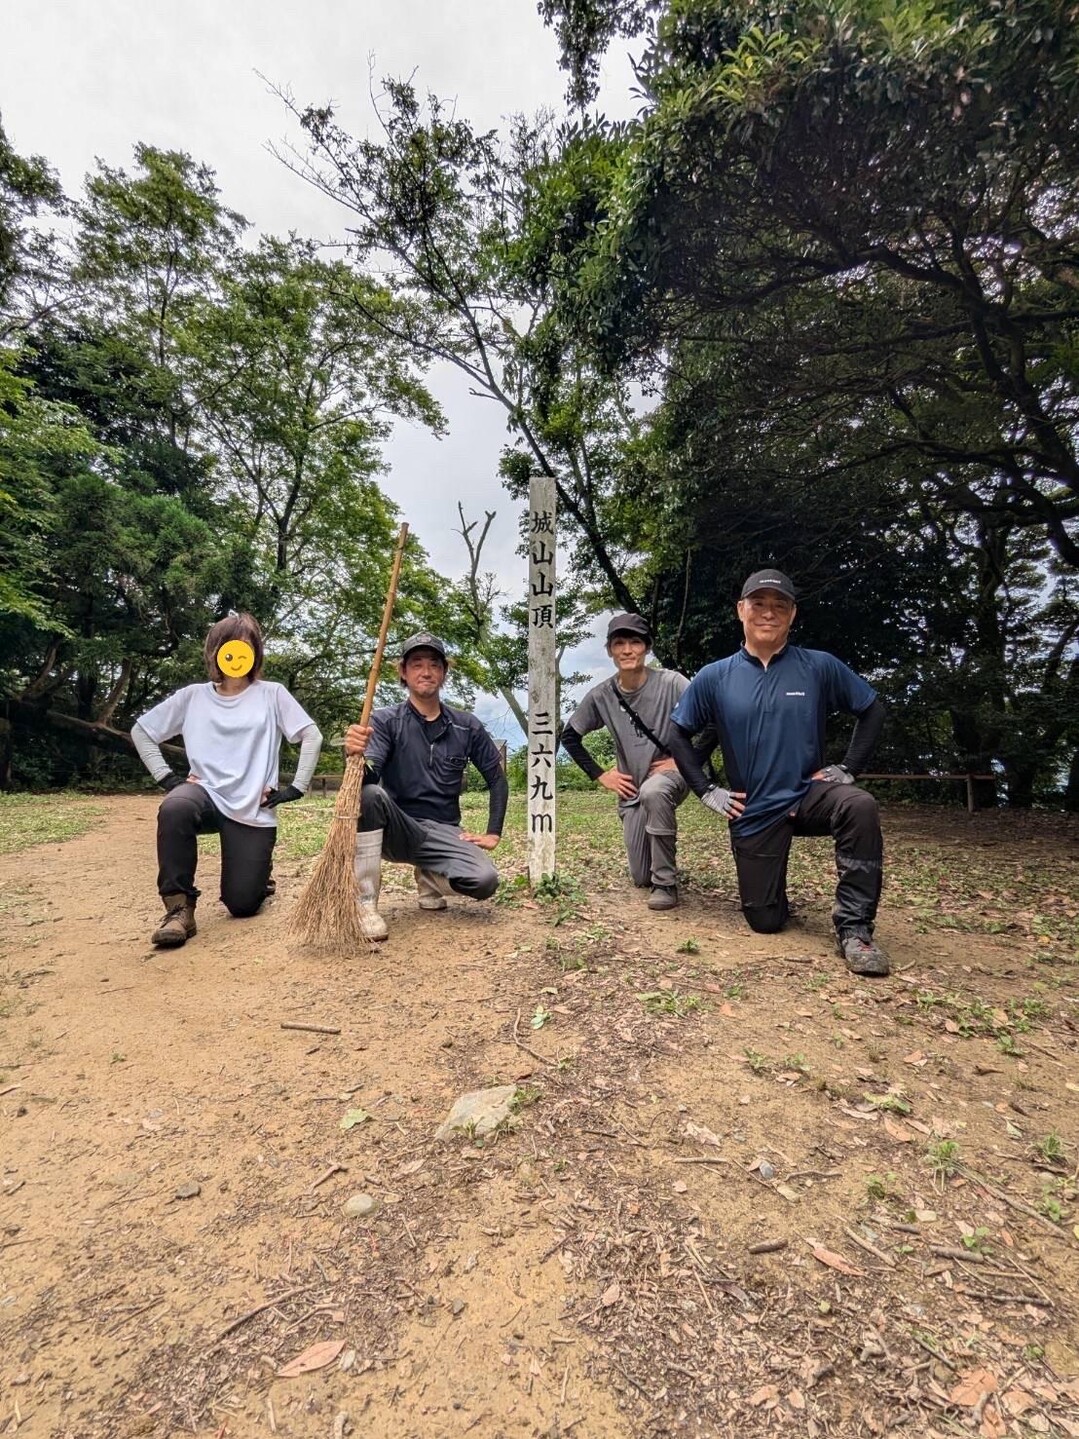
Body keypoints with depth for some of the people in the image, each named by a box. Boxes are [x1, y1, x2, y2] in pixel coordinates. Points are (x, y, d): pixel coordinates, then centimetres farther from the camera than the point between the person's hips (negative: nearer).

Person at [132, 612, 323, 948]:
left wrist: (296, 789, -8)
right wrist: (166, 777, 1)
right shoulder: (193, 696, 7)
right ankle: (179, 908, -21)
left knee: (241, 904, -7)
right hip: (208, 796, 2)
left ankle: (259, 874, 31)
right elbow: (141, 730, 13)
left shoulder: (272, 694, 1)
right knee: (174, 809, -36)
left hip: (253, 810, -1)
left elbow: (312, 736, -2)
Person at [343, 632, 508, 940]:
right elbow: (370, 775, -20)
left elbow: (497, 779, 10)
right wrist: (355, 755, -43)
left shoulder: (467, 726, 3)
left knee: (485, 880, -25)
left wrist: (493, 833, 1)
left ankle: (429, 878, 10)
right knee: (370, 793, -34)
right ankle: (365, 903, -22)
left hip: (444, 832, 2)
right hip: (397, 829, -2)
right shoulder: (386, 721, -4)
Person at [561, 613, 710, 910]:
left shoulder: (671, 683, -17)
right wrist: (600, 775, 1)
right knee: (641, 878, 6)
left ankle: (666, 883, -22)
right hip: (632, 791, 4)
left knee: (652, 792, -41)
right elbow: (569, 736, 6)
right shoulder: (601, 695, -7)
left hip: (672, 774, -3)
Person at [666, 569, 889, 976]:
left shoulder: (821, 667, -5)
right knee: (765, 922, 3)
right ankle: (767, 883, 40)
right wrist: (706, 791, -2)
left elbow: (872, 710, 5)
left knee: (860, 807, -35)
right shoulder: (714, 678, -4)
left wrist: (848, 769, -4)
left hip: (809, 794, 0)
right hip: (753, 812, 1)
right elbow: (678, 733, 4)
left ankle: (854, 928, -19)